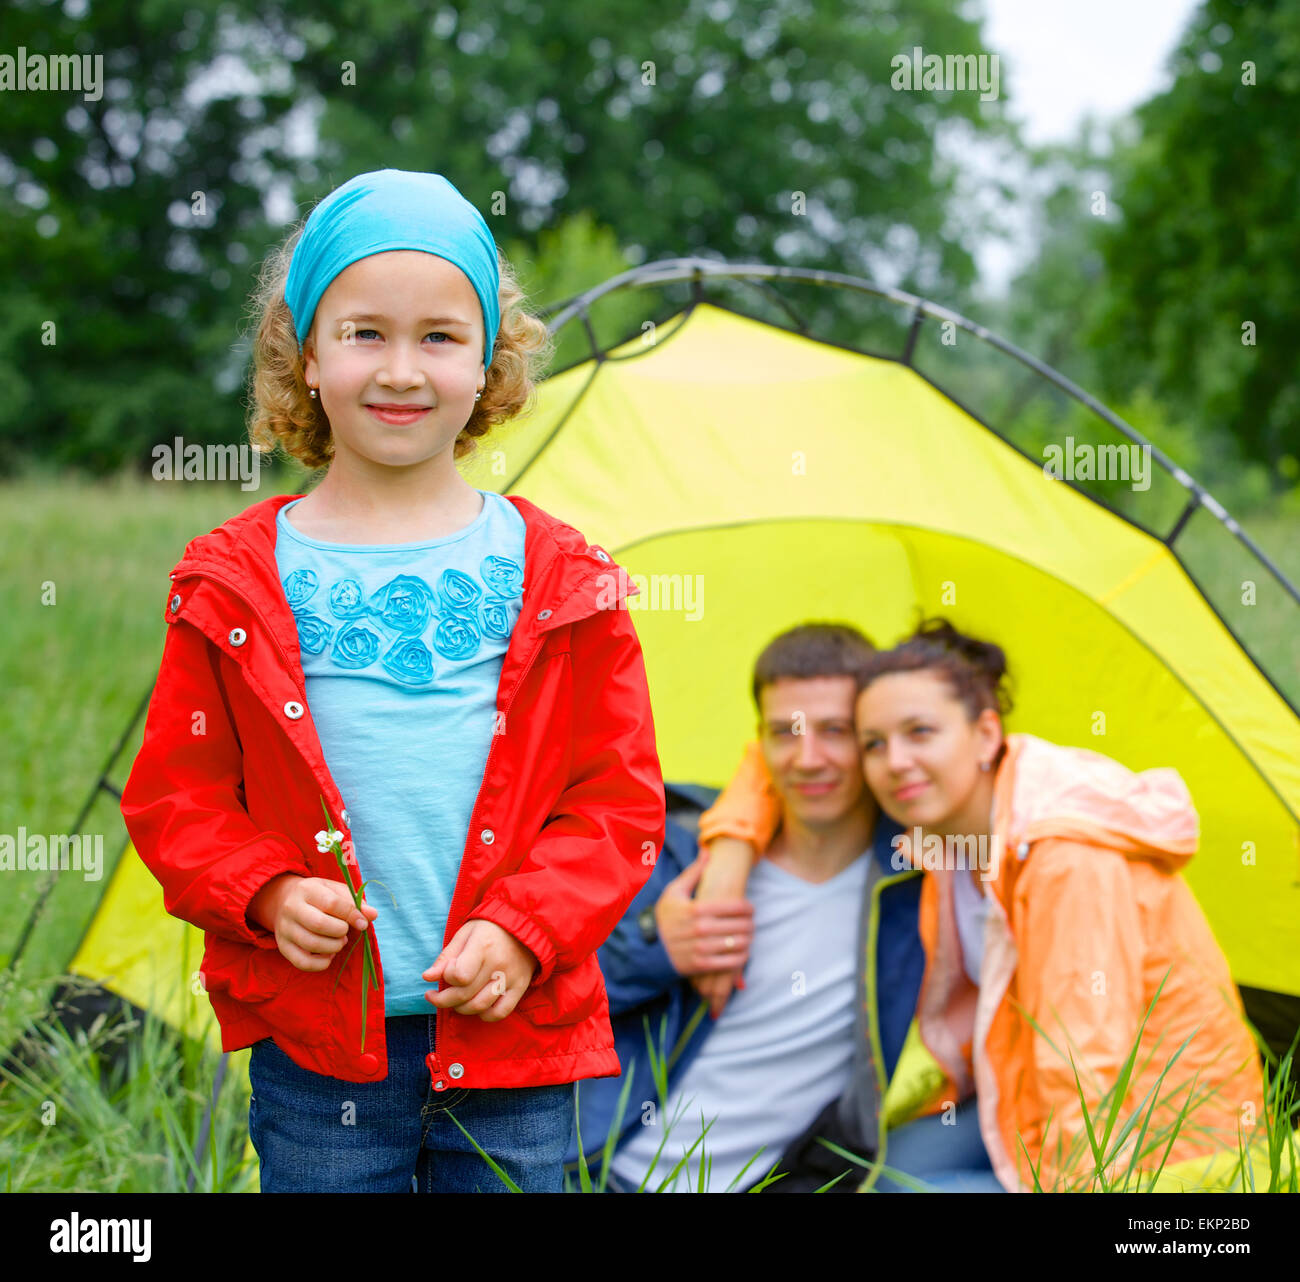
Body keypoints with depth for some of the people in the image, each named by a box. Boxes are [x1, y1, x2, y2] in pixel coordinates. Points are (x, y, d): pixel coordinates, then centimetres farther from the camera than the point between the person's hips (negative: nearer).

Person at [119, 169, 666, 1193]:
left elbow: (620, 795, 3)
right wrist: (263, 895, -12)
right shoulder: (236, 581, 2)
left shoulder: (561, 580, 2)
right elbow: (175, 793, 6)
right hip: (314, 1041, 0)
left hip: (510, 1029, 0)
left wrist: (525, 931, -10)